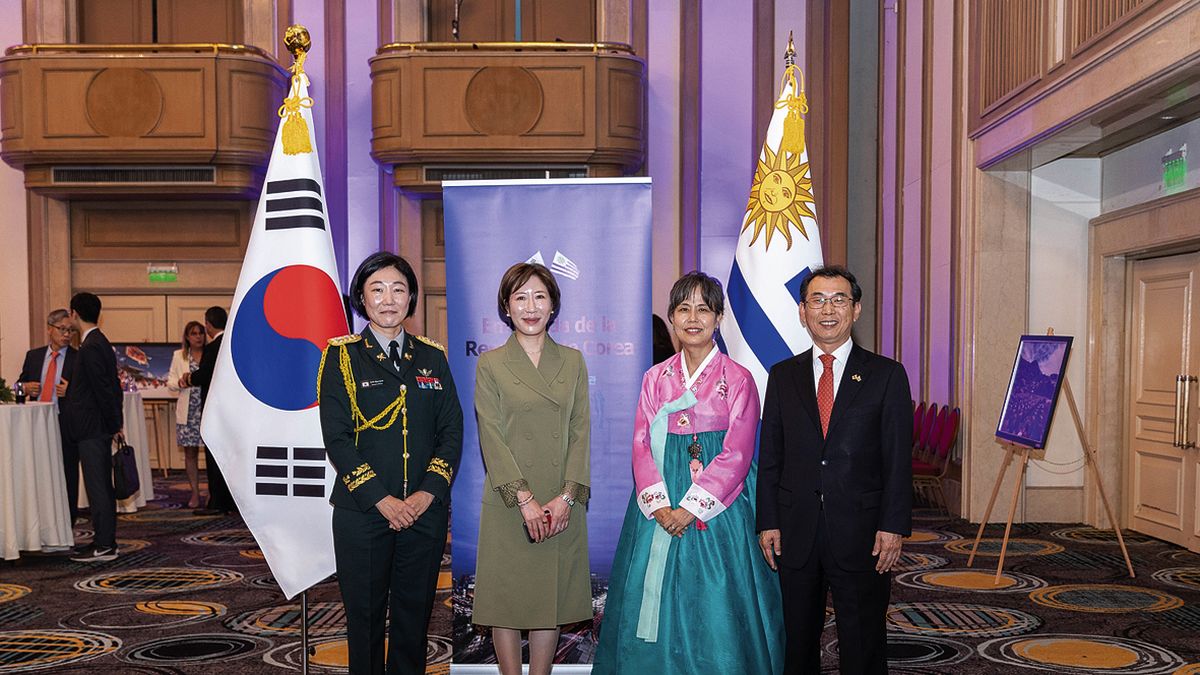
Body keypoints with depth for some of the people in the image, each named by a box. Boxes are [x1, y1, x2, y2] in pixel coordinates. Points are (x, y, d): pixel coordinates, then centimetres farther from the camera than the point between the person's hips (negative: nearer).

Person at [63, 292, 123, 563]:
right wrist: (116, 421, 17)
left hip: (93, 428, -10)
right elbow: (112, 386, 17)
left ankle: (104, 546, -1)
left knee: (98, 487, -5)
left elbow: (104, 388, -19)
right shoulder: (100, 343, 14)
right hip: (100, 428, 10)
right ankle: (105, 542, 20)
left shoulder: (90, 347, -17)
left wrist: (114, 423, -13)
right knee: (102, 486, 13)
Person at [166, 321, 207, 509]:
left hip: (209, 409, -2)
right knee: (190, 453, 4)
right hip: (188, 411, 2)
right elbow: (170, 382, 9)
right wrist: (180, 382, -12)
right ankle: (195, 493, 12)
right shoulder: (179, 356, 9)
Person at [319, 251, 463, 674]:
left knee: (415, 614, 9)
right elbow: (337, 440, -7)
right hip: (363, 512, -2)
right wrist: (383, 501, -14)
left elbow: (452, 431, 5)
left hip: (425, 510, 3)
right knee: (365, 616, 7)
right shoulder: (341, 356, 0)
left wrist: (428, 493, -9)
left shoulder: (432, 357, 9)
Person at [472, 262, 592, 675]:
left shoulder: (573, 362, 8)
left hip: (562, 506, 2)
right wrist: (525, 500, -14)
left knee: (552, 599, 7)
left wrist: (567, 496, -9)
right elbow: (492, 439, -6)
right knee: (506, 599, 2)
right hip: (508, 505, -2)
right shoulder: (490, 365, 1)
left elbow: (581, 432, 3)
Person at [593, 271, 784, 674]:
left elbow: (737, 454, -9)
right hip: (659, 508, 3)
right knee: (654, 606, 6)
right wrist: (659, 505, -12)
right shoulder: (656, 378, 9)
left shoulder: (737, 380, -2)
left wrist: (691, 508, -16)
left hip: (716, 509, -3)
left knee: (714, 607, -1)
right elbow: (641, 445, 3)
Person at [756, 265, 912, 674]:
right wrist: (767, 522, 0)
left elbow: (898, 460, -2)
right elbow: (769, 456, 7)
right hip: (795, 533, 2)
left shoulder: (886, 375, 2)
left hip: (861, 533, -2)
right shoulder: (783, 376, 9)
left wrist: (893, 527, -9)